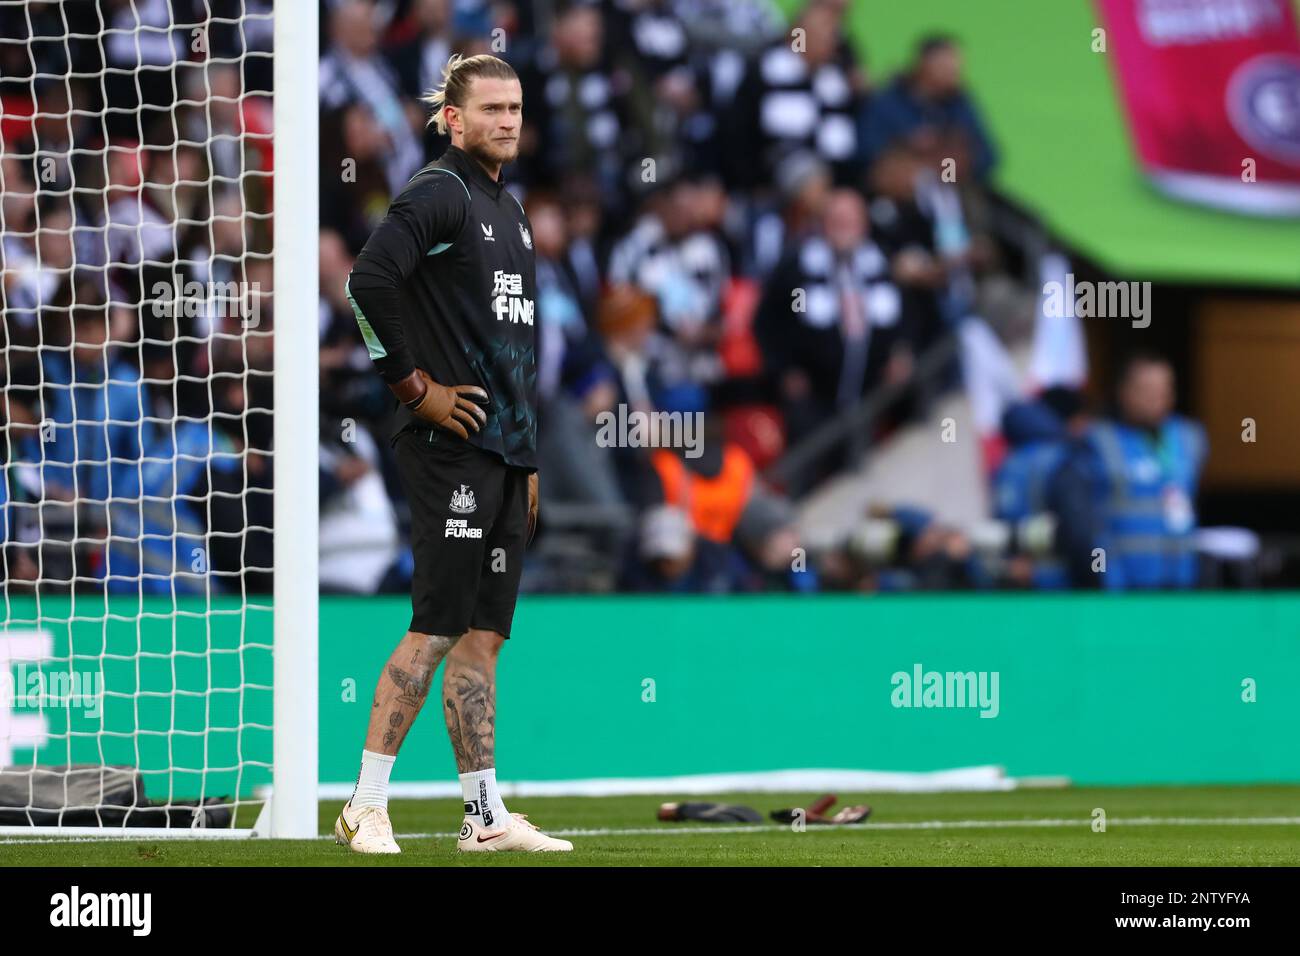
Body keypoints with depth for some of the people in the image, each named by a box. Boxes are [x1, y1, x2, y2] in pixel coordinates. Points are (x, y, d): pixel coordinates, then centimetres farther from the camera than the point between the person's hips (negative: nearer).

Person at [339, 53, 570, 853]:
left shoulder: (509, 208, 19)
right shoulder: (438, 195, -8)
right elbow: (368, 282, -22)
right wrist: (416, 386, -17)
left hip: (506, 455, 8)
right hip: (452, 448, -8)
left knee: (484, 633, 9)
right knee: (437, 630, -10)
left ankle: (486, 813, 11)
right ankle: (367, 804, -5)